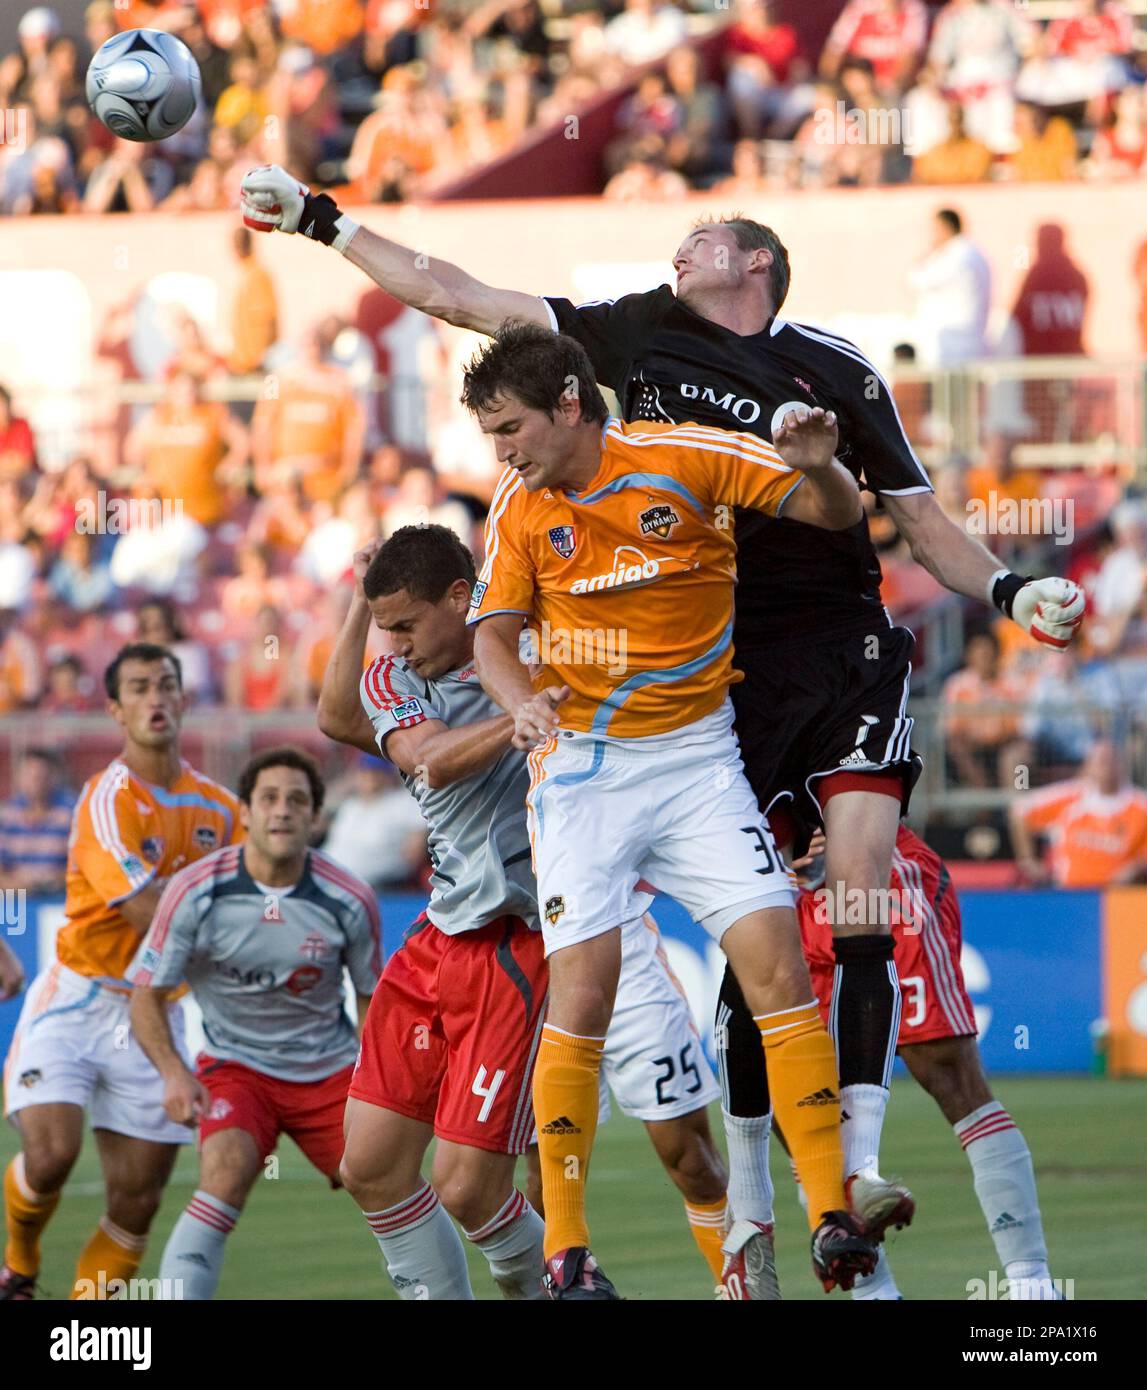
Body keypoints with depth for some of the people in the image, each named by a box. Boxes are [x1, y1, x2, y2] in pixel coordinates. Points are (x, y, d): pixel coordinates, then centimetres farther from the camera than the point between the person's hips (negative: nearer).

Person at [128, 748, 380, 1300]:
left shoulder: (350, 900, -10)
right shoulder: (195, 892, -15)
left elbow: (371, 999, 6)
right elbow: (147, 995, -6)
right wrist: (173, 1072, -22)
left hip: (330, 1068, 2)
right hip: (235, 1065, -2)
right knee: (227, 1171, -30)